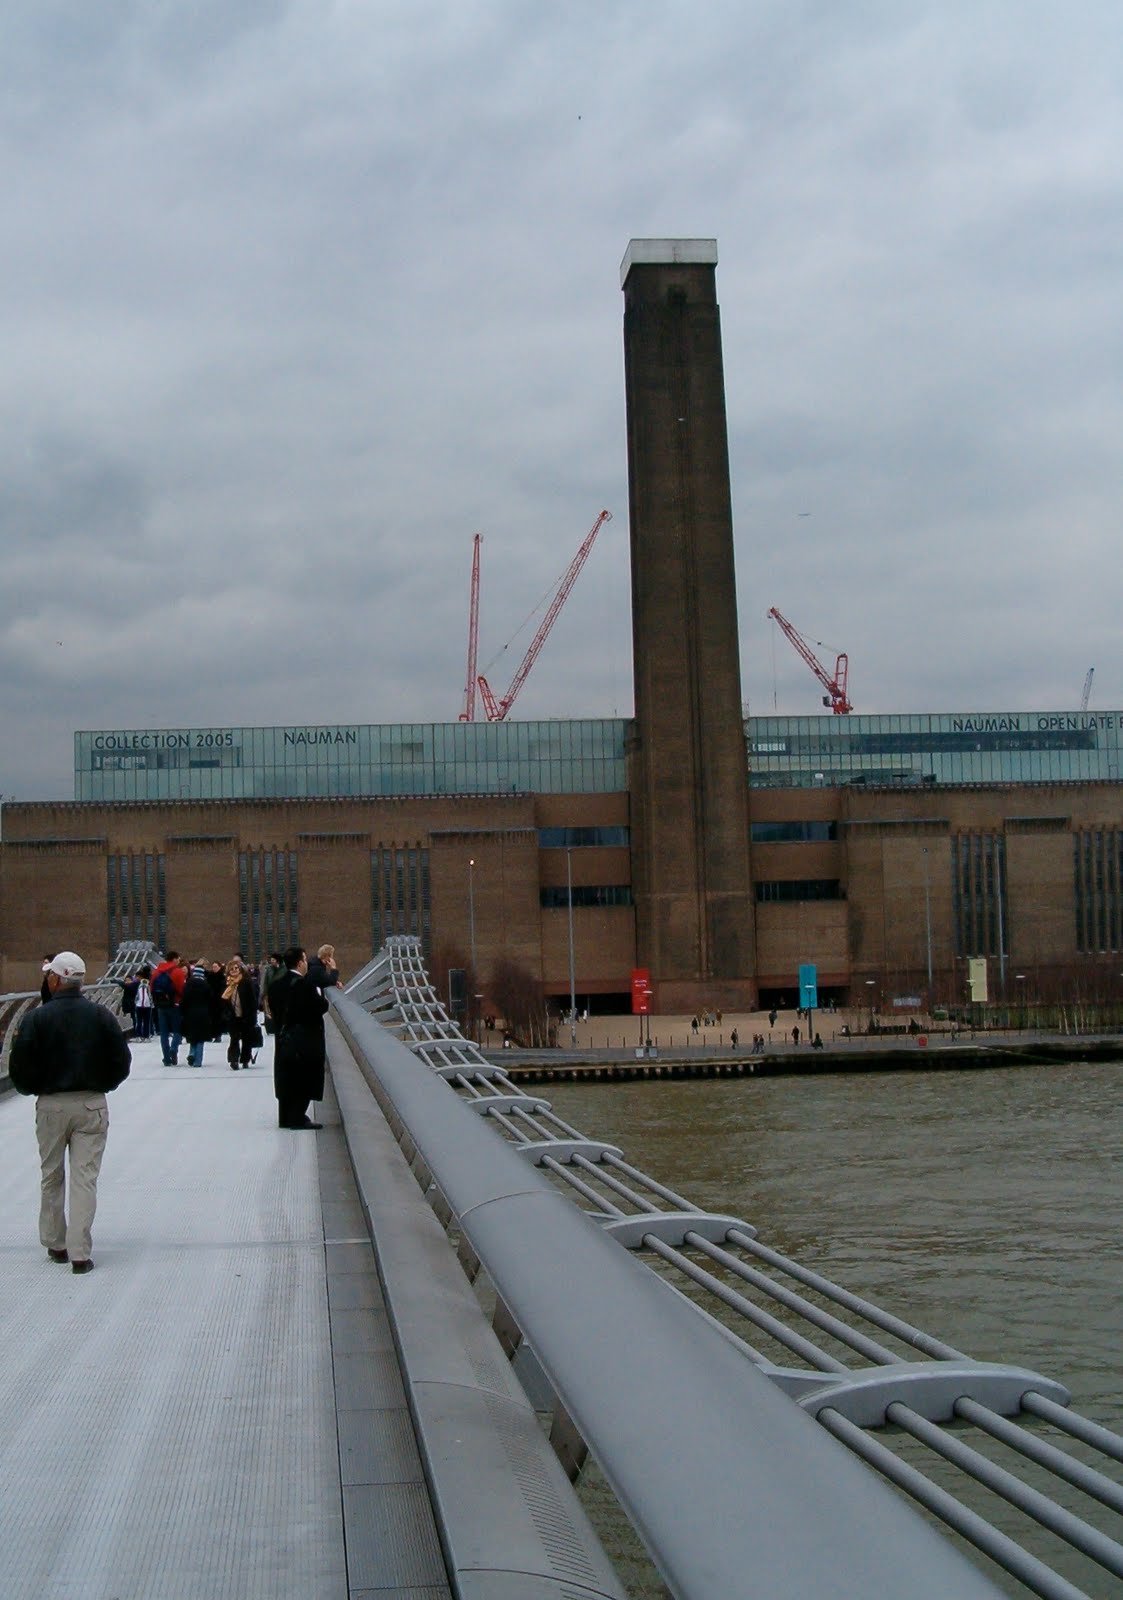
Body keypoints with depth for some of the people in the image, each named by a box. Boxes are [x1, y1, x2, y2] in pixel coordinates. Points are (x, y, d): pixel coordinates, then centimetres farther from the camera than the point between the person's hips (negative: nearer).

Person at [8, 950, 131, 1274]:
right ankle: (80, 1253, -2)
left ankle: (55, 1243, 25)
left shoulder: (37, 1018, -10)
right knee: (85, 1178, 2)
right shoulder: (101, 1016, -3)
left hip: (51, 1105, -1)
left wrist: (33, 1089, 11)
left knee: (51, 1177, 16)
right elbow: (122, 1060, 1)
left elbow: (20, 1067, -8)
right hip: (92, 1105, 1)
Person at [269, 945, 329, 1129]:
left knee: (286, 1079, 13)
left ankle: (285, 1118, 18)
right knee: (304, 1080, 0)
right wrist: (319, 995, 2)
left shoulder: (276, 984, 5)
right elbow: (321, 1007, -16)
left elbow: (274, 1009, 9)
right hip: (305, 1040, -7)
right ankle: (297, 1118, 0)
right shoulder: (305, 984, -18)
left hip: (284, 1038, 7)